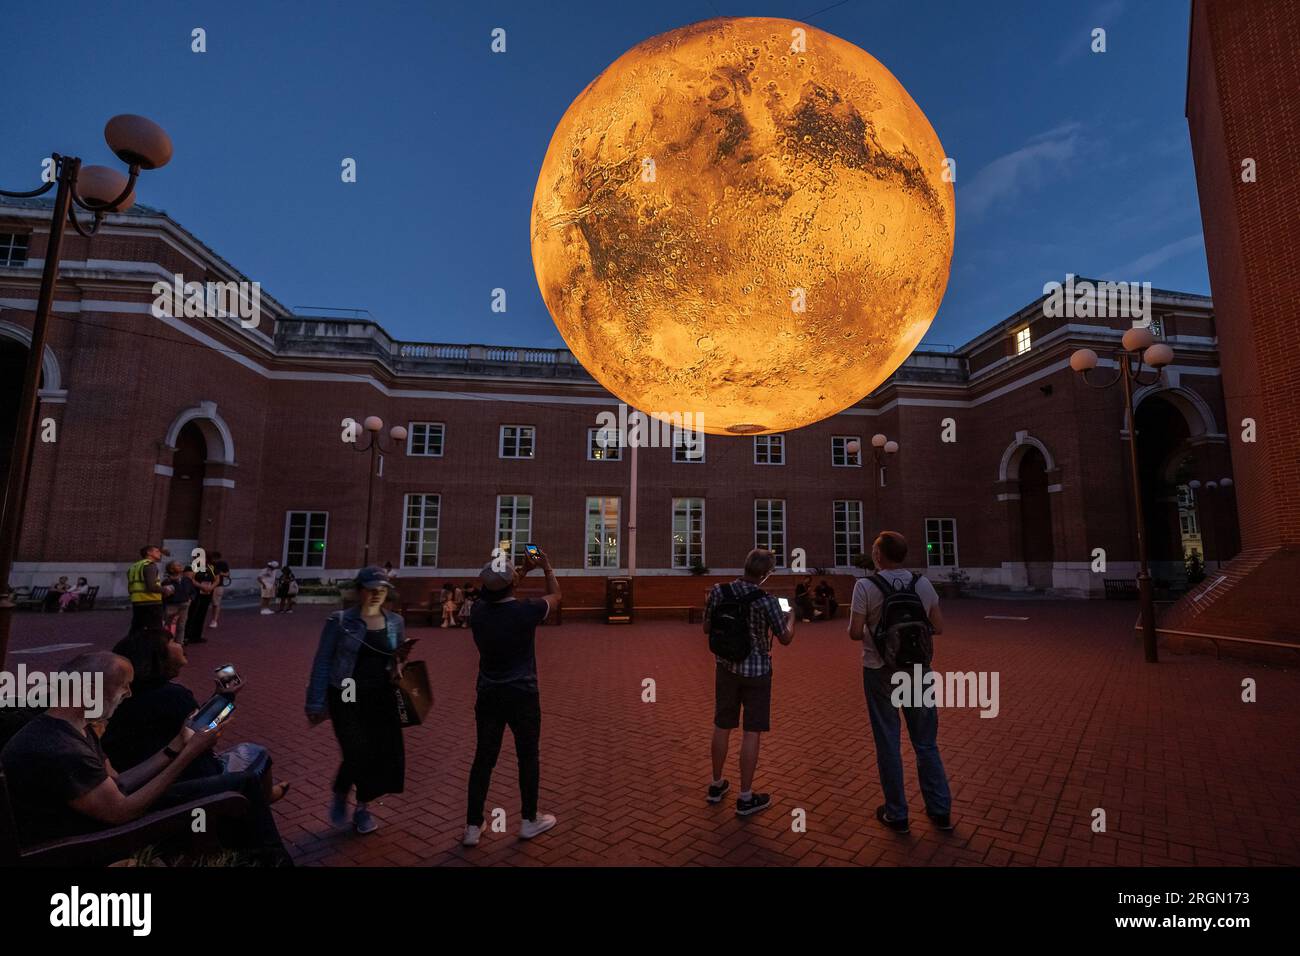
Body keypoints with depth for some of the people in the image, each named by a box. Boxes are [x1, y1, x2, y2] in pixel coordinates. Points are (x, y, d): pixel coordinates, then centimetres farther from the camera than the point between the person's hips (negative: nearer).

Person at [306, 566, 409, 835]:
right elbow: (322, 663, -4)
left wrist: (400, 661, -9)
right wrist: (316, 704, -5)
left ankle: (363, 807, 28)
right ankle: (340, 797, 23)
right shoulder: (340, 621, -8)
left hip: (381, 698, 3)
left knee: (386, 755, 0)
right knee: (358, 755, -12)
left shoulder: (395, 622, 2)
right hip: (346, 698, -3)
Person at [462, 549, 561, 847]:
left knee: (483, 759, 13)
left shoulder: (478, 610, -7)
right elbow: (555, 595, 1)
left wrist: (524, 569, 21)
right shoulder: (526, 611, -19)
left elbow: (496, 594, 17)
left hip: (488, 696, 4)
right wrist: (546, 567, 15)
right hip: (522, 695, -4)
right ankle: (529, 820, 25)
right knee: (528, 757, 12)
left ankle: (473, 826, 21)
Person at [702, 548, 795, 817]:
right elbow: (785, 638, -7)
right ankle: (745, 798, 17)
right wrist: (791, 616, 11)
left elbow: (706, 628, 1)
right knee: (752, 732, 7)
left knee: (722, 726, 16)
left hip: (726, 667, 4)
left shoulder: (718, 591, -9)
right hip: (756, 670, -4)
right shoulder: (767, 601, -20)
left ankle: (717, 785, 32)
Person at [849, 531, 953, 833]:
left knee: (888, 743, 10)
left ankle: (896, 814, 22)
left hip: (880, 671, -3)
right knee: (926, 743, 19)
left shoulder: (866, 586, -15)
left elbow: (855, 632, -16)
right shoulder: (923, 584, -3)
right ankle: (940, 811, 29)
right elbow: (938, 627, 3)